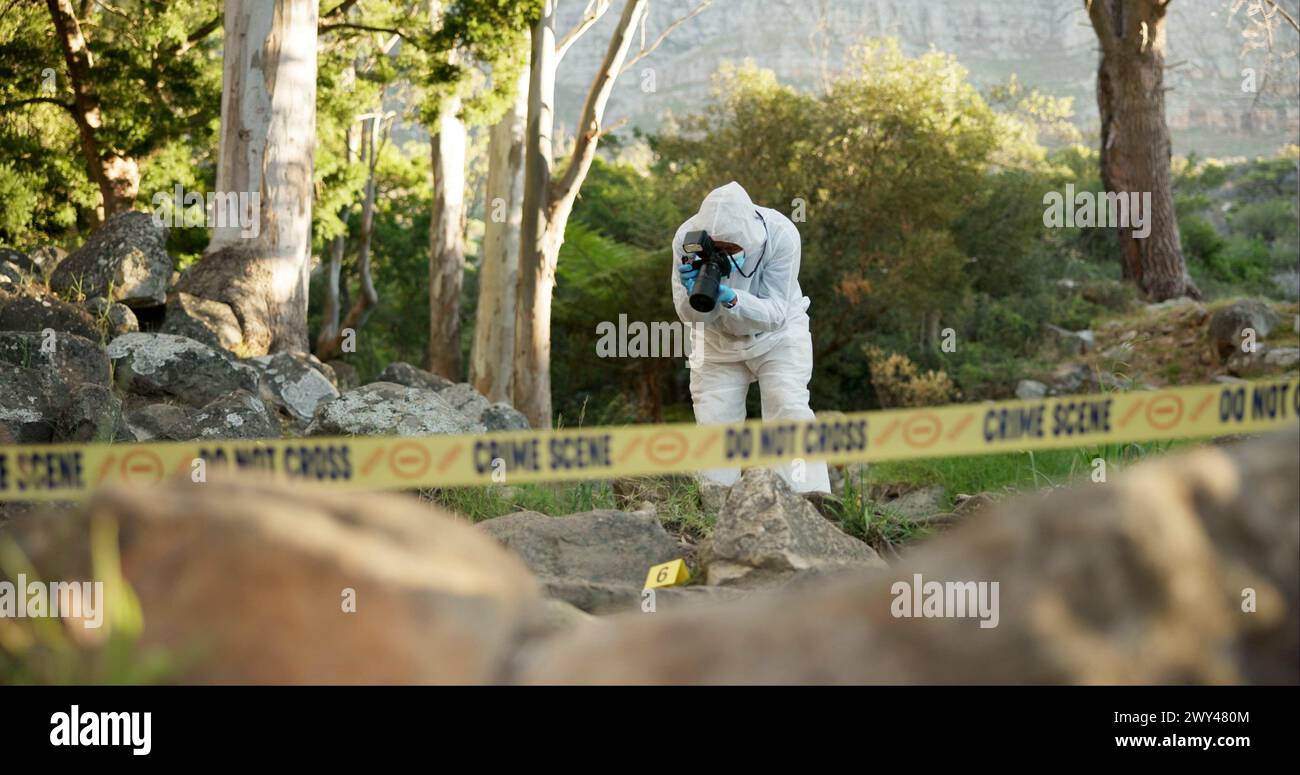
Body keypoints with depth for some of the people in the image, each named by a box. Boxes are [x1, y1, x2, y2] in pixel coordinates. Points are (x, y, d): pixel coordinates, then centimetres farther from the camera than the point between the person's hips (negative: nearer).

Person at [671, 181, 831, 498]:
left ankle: (807, 498, -25)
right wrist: (695, 294, -41)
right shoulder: (687, 238, -26)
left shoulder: (781, 235, -31)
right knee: (712, 418, -3)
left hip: (777, 334, -2)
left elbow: (774, 313, -29)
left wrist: (730, 298, -46)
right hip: (717, 341, 2)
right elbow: (689, 315, -18)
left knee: (789, 408, -19)